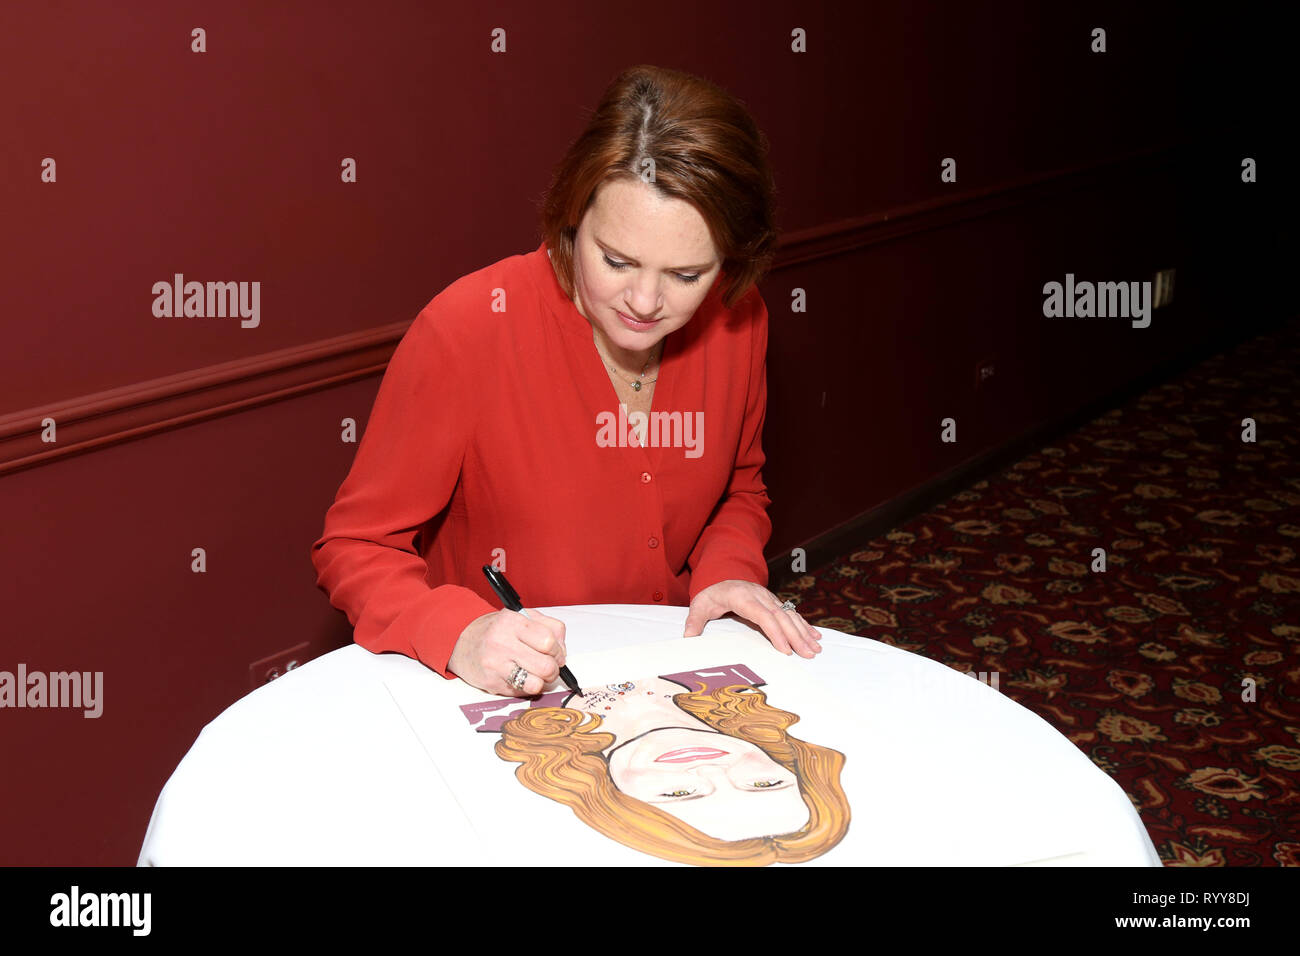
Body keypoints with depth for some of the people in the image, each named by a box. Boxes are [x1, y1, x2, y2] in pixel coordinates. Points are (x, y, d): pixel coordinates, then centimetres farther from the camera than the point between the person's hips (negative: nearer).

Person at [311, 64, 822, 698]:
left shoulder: (737, 321, -5)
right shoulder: (467, 330, -18)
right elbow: (355, 546, -11)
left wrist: (729, 570, -7)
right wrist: (460, 634, -29)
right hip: (497, 696, -1)